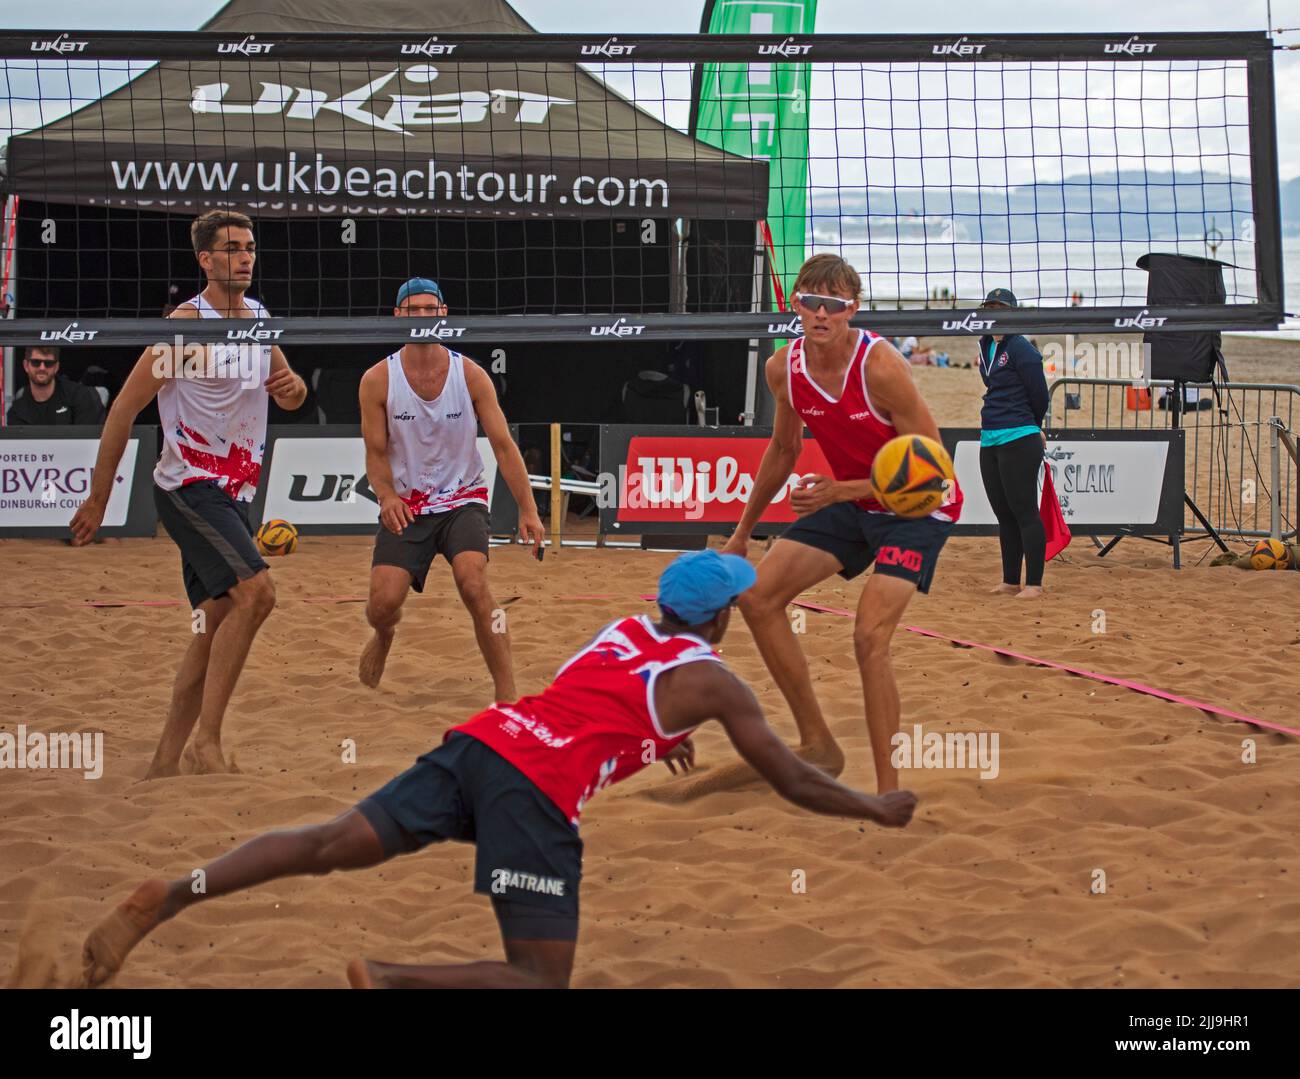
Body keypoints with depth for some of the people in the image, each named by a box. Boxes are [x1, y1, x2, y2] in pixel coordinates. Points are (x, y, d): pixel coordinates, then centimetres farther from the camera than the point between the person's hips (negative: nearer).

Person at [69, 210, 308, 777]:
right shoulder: (186, 325, -13)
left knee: (216, 625, 7)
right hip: (188, 489, -8)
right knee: (255, 590, -25)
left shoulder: (259, 318, 10)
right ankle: (206, 743, -24)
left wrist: (293, 385, -6)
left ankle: (165, 762, 13)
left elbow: (288, 396, 21)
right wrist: (98, 499, -8)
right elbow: (123, 410, -11)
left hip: (233, 495, 9)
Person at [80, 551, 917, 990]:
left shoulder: (628, 630, 29)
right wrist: (881, 810, 29)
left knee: (330, 846, -1)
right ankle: (390, 981, -26)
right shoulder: (714, 682, 11)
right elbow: (794, 783, 15)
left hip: (479, 741, 7)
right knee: (542, 983, -5)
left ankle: (169, 897, -17)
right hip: (539, 790, -7)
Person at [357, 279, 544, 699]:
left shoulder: (470, 375, -5)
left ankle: (507, 695, -20)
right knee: (383, 603, -14)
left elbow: (503, 445, -4)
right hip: (405, 506, 1)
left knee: (473, 586, -27)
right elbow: (377, 453, 1)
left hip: (462, 501, -1)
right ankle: (383, 637, 27)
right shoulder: (378, 380, -5)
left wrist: (528, 510, -11)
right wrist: (387, 496, -19)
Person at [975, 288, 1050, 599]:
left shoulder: (1021, 349, -11)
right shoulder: (986, 346, 14)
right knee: (1004, 514, 12)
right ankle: (1011, 582, 19)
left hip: (1019, 442, -8)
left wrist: (1029, 428, 7)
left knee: (1025, 512, -7)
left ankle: (1034, 583, -5)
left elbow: (1039, 396, -9)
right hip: (990, 442, 8)